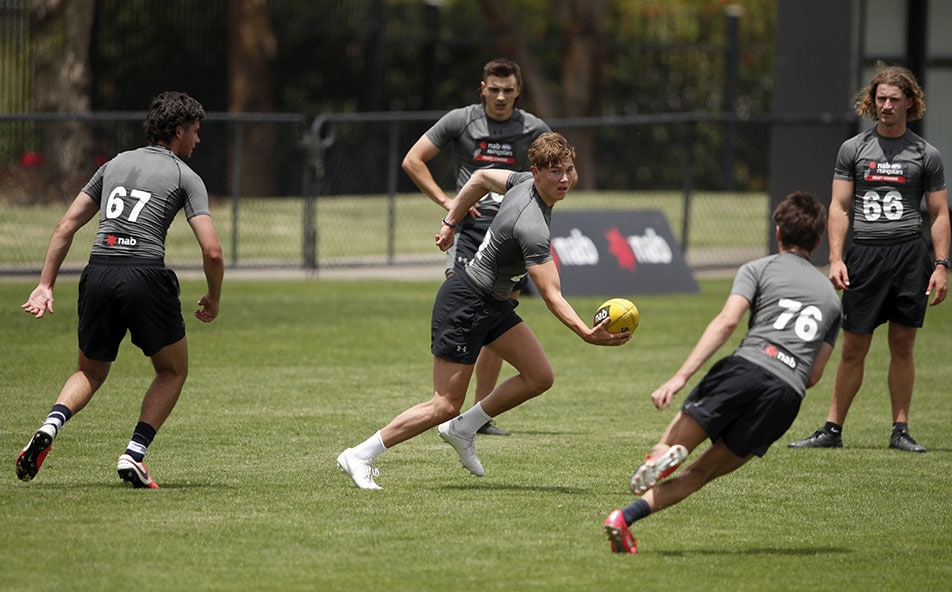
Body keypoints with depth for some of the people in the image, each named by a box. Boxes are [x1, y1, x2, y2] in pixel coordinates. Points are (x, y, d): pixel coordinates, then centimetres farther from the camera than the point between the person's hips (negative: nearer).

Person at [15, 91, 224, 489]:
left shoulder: (116, 163, 20)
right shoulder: (185, 177, 6)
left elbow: (66, 226, 15)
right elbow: (212, 252, -4)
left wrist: (45, 285, 15)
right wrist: (213, 300, 13)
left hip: (98, 274, 4)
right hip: (145, 274, -4)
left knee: (90, 373, 20)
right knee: (173, 371, 17)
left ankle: (49, 429, -9)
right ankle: (133, 455, 1)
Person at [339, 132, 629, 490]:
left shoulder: (525, 182, -4)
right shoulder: (531, 228, -31)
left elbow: (482, 178, 15)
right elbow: (551, 295, -31)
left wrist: (450, 224, 26)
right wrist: (587, 334, -40)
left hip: (493, 304, 10)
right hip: (464, 303, -10)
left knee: (539, 377, 3)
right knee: (446, 406, -5)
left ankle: (462, 429, 17)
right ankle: (360, 456, 5)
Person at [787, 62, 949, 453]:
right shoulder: (853, 149, 8)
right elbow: (839, 207, 7)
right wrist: (836, 258, -5)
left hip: (909, 252, 0)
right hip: (863, 254, 0)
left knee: (902, 345, 2)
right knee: (853, 348, 1)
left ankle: (900, 430, 7)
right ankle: (833, 429, 7)